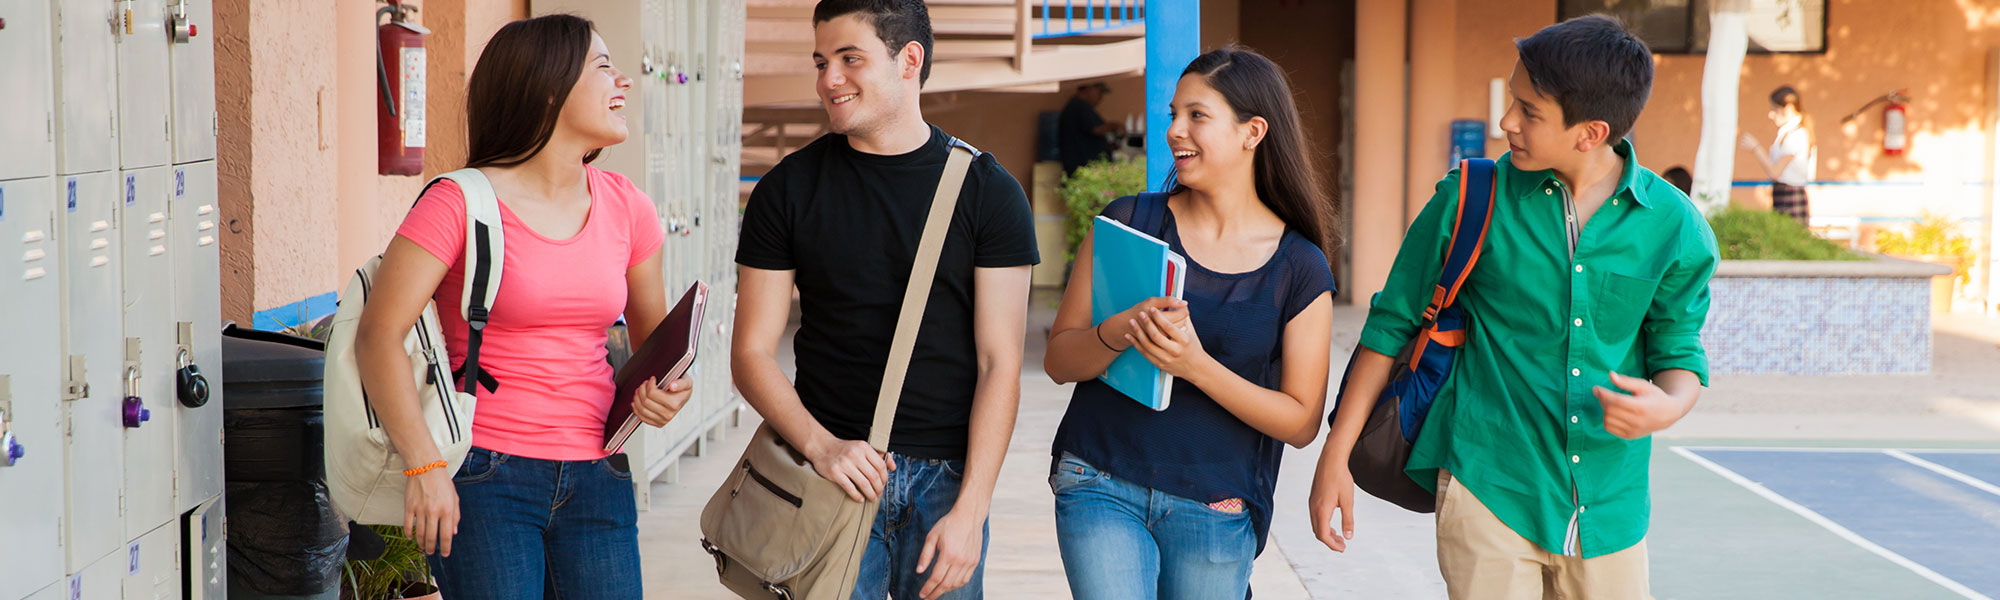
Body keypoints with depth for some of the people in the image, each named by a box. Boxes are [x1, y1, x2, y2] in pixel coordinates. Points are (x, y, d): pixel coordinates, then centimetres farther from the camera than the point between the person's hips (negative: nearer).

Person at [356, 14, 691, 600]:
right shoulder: (460, 204, -8)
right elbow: (378, 335, -12)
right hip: (486, 479, -5)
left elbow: (654, 333, 20)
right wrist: (424, 467, -16)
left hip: (596, 481, 5)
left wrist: (662, 392, -2)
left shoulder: (626, 208, 8)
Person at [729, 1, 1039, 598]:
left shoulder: (987, 191, 0)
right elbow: (752, 353, 2)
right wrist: (820, 445, -15)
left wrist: (970, 510, -11)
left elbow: (999, 364, -3)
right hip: (832, 473, 0)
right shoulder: (788, 189, 4)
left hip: (947, 478, 0)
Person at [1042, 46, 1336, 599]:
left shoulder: (1300, 271, 0)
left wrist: (1197, 366, -16)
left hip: (1216, 510, 0)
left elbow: (1302, 421, -2)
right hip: (1102, 487, 0)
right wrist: (1120, 333, -17)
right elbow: (1059, 360, 4)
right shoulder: (1128, 222, 3)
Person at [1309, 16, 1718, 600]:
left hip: (1609, 503, 2)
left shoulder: (1674, 224, -3)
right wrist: (1335, 455, 3)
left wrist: (1668, 406, -16)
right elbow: (1393, 323, 4)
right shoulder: (1470, 200, -5)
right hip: (1488, 488, -2)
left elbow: (1679, 350, 9)